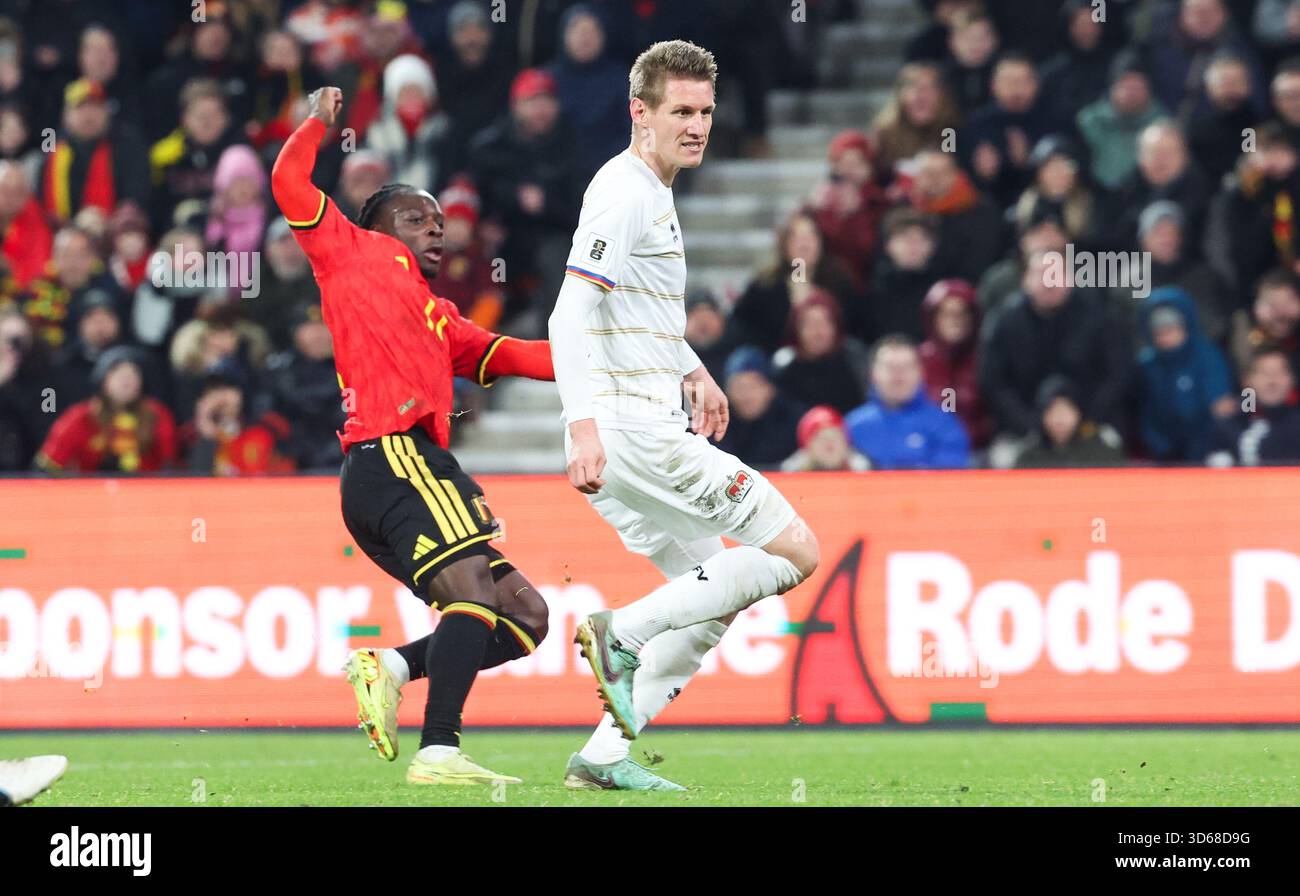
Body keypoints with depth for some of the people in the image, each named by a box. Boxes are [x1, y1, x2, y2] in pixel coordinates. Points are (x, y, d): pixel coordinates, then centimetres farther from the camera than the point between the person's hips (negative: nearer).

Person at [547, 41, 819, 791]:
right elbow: (573, 317, -23)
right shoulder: (625, 194, -13)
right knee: (797, 551, -8)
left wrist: (693, 371, 28)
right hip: (633, 433, -10)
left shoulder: (652, 193, 19)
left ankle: (605, 755, 8)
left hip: (648, 427, 10)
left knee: (712, 598, 13)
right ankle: (624, 634, -11)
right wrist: (585, 425, -32)